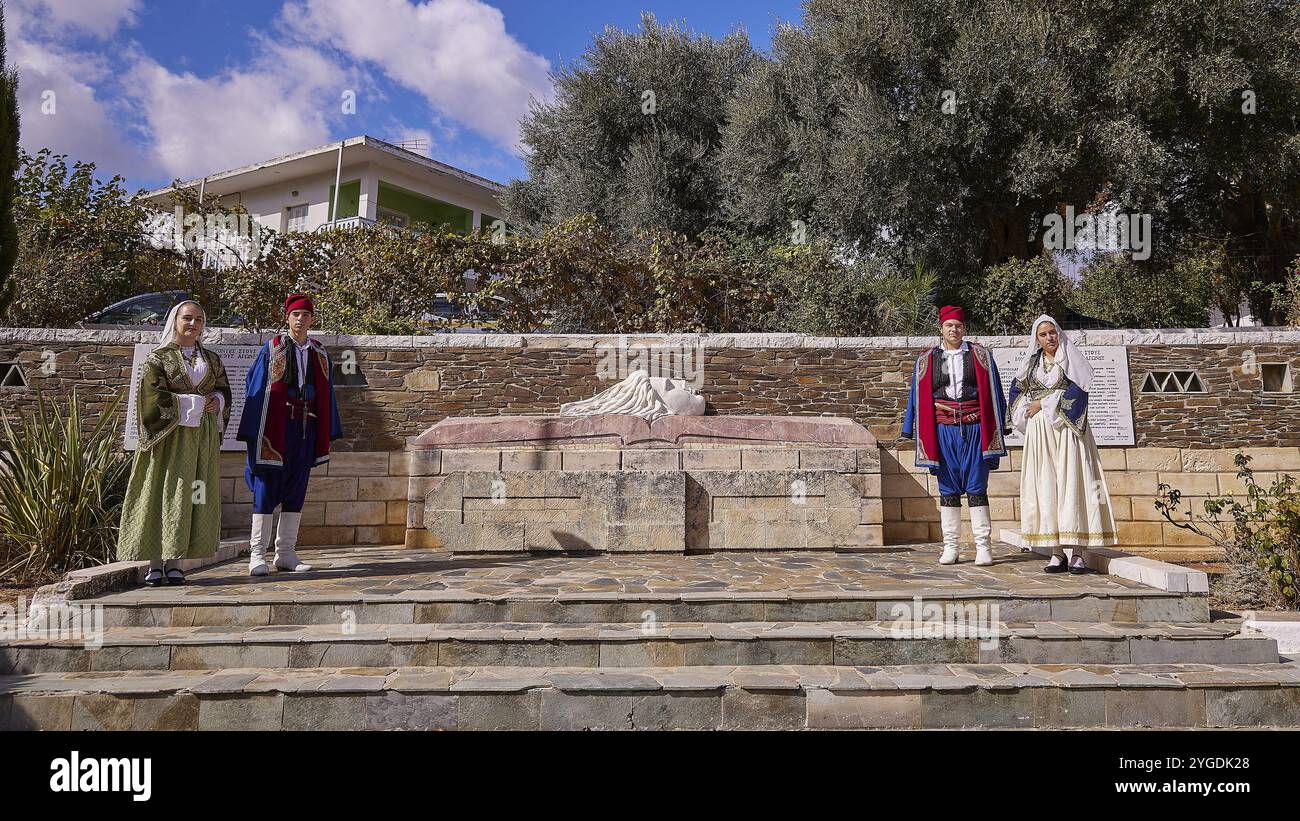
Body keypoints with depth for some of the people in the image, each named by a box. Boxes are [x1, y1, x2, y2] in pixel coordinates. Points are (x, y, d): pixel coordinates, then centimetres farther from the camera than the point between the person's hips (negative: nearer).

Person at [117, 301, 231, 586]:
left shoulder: (212, 360, 16)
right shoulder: (158, 358, 2)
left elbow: (224, 389, 19)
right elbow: (153, 395, -10)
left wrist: (218, 401, -3)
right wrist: (191, 403, -10)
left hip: (202, 437, 4)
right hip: (170, 436, -4)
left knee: (195, 496, 0)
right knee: (162, 493, -5)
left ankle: (173, 562, 6)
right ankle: (156, 562, 0)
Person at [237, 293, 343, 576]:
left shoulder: (319, 354, 11)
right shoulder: (272, 349, 0)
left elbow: (325, 395, 13)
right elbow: (255, 388, -2)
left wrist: (327, 434, 9)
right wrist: (254, 432, -9)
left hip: (306, 429, 4)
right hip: (275, 428, -4)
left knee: (296, 490, 6)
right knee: (267, 488, -3)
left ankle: (285, 553, 13)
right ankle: (257, 555, 3)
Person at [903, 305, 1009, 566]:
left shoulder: (981, 356, 8)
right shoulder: (926, 360, 9)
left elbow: (993, 393, 8)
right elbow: (918, 397, 10)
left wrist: (997, 430, 3)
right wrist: (911, 431, 6)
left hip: (974, 429, -1)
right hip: (943, 430, 1)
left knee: (976, 488, -1)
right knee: (948, 490, 5)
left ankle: (983, 546, 4)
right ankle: (950, 547, 10)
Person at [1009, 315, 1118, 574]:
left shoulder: (1072, 359, 5)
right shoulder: (1031, 364, 16)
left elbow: (1077, 391, -8)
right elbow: (1017, 392, 22)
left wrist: (1044, 404, -7)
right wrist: (1029, 411, 4)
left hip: (1067, 430, -3)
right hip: (1040, 433, 3)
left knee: (1072, 483, -9)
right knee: (1046, 486, -3)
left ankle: (1080, 553, -9)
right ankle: (1056, 552, -1)